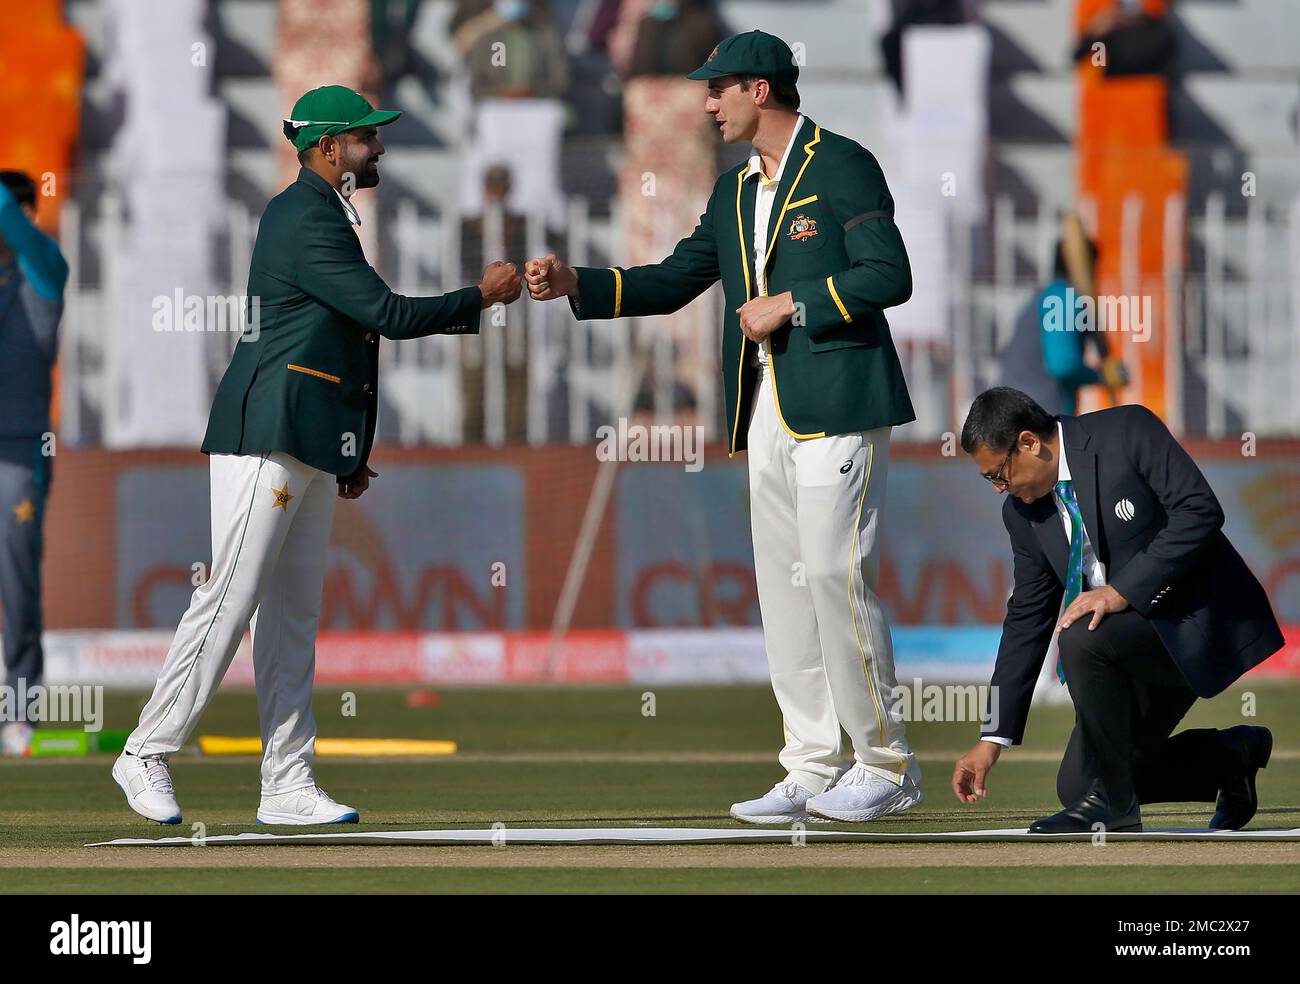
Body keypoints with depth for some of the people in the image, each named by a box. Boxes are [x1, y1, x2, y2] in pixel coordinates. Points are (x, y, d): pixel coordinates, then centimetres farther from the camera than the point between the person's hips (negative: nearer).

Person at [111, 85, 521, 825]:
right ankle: (148, 755, -3)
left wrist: (350, 449, 23)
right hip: (269, 435, -11)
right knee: (231, 598, -10)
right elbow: (390, 315, -18)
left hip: (312, 447, 11)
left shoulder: (318, 214, 20)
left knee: (294, 614, 7)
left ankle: (288, 784, 7)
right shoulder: (308, 221, -13)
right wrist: (481, 298, -6)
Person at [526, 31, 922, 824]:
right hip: (770, 416, 9)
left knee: (835, 577, -12)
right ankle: (813, 769, 9)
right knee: (783, 584, 6)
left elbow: (890, 276, -14)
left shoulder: (841, 165, -6)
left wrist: (791, 306, -13)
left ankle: (886, 765, -3)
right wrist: (576, 284, 10)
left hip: (837, 404, -9)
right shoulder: (736, 189, 19)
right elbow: (674, 282, 21)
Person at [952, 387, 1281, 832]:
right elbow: (1027, 619, 10)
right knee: (1077, 785, 3)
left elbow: (1201, 511, -22)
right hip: (1135, 633, 8)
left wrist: (1123, 590, -27)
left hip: (1198, 620, -8)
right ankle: (1232, 754, 19)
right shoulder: (1022, 511, 5)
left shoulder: (1128, 432, -14)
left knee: (1082, 638, -33)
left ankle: (1113, 801, -17)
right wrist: (994, 738, 6)